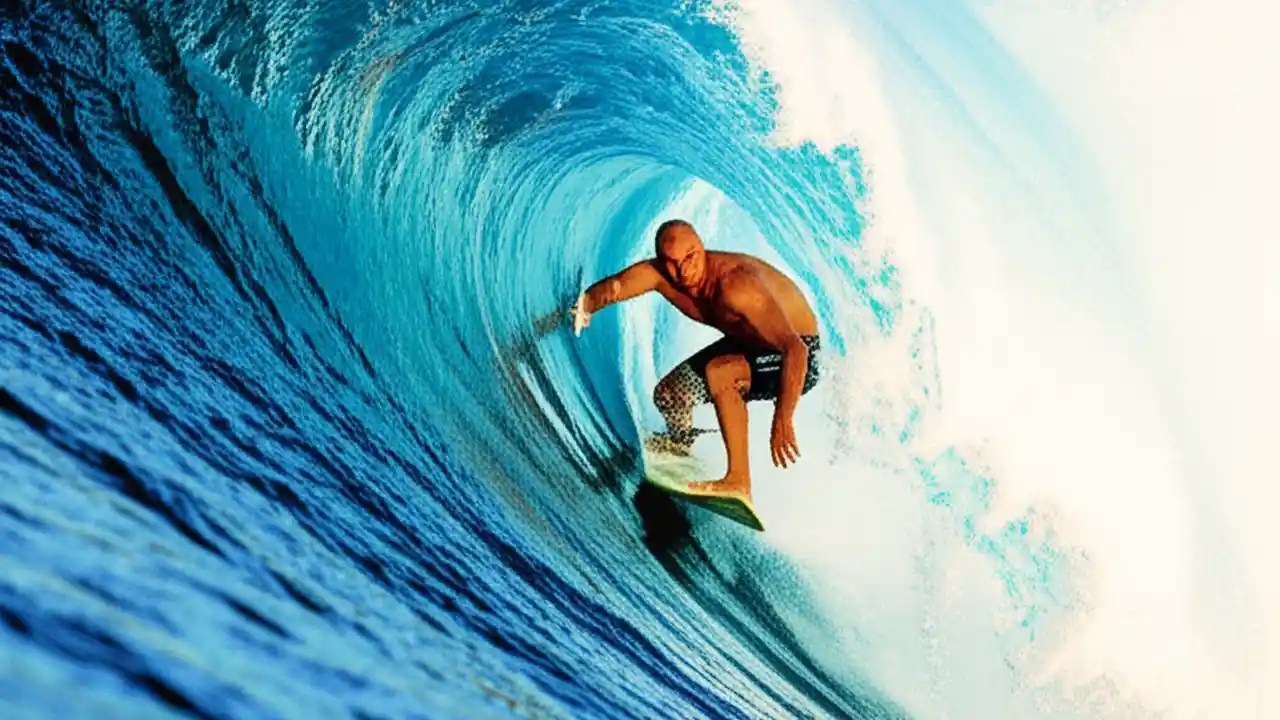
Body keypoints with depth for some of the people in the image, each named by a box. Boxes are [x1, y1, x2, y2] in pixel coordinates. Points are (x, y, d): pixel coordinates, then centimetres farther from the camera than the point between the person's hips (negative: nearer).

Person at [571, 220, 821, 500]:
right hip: (745, 345, 7)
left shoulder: (735, 285, -38)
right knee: (668, 396, 7)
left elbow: (795, 349, -43)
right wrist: (589, 302, -53)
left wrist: (782, 421, -50)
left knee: (718, 372, -33)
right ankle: (683, 440, 42)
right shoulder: (657, 274, -16)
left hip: (792, 356, -7)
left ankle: (738, 482, -26)